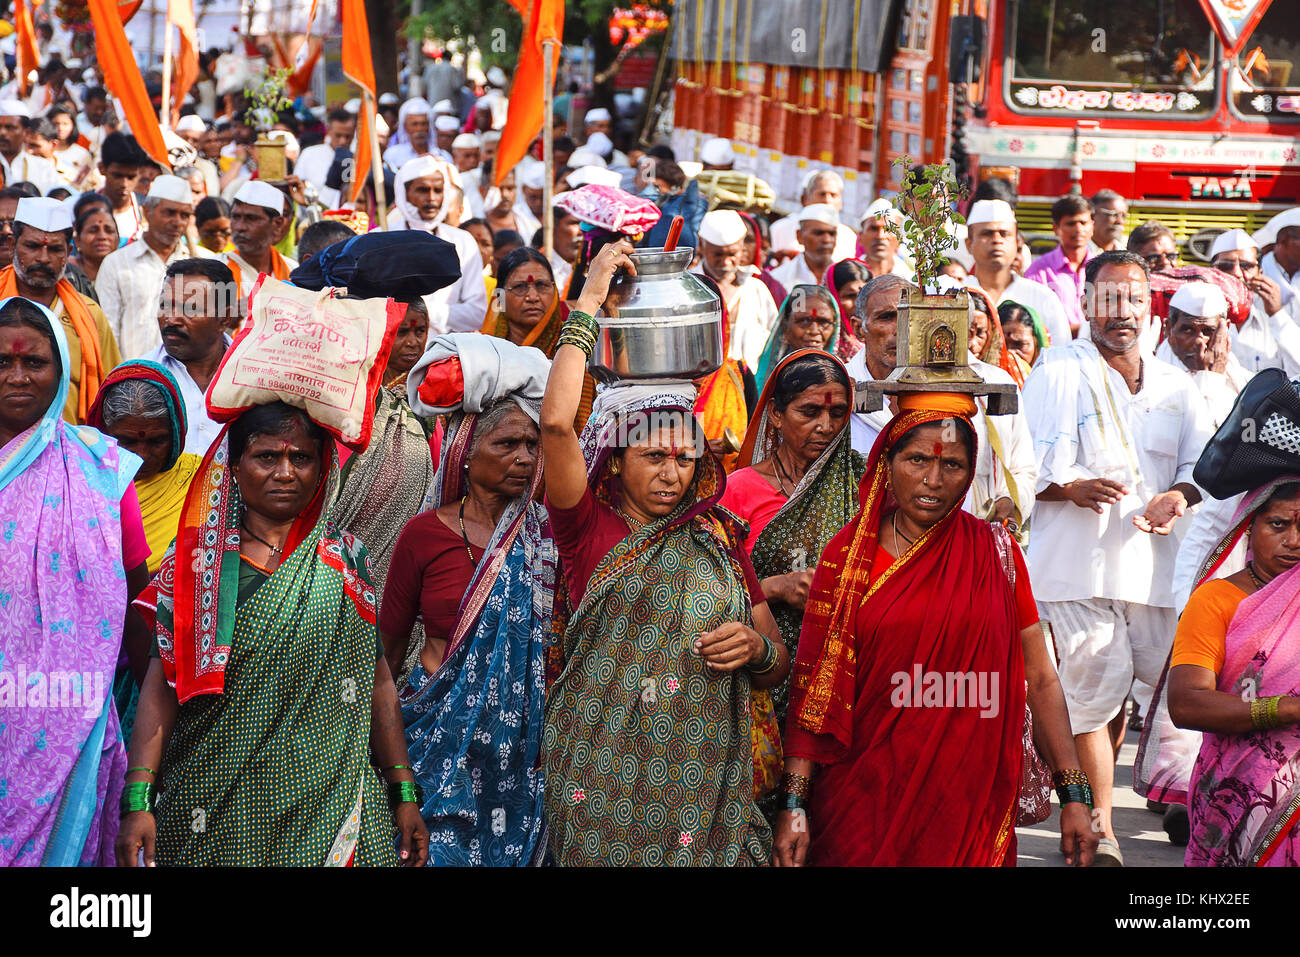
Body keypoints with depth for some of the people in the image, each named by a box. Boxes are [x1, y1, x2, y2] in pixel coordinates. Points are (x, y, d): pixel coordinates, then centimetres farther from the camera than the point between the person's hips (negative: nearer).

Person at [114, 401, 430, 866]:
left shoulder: (344, 558, 6)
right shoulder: (197, 558, 2)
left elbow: (378, 680, 8)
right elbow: (161, 687, -2)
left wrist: (404, 794, 4)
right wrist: (137, 802, -10)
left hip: (325, 805, 1)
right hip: (213, 809, -1)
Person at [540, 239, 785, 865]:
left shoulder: (719, 538, 13)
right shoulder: (589, 527, 1)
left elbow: (778, 665, 20)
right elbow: (556, 420, -16)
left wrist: (757, 647, -5)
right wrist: (589, 304, -8)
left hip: (710, 788, 3)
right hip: (607, 785, -3)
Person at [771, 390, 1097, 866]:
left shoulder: (995, 552, 3)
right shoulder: (848, 554, 0)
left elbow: (1040, 682, 3)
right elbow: (815, 690, -2)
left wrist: (1074, 796, -2)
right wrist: (794, 804, -9)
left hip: (970, 805, 1)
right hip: (865, 802, -1)